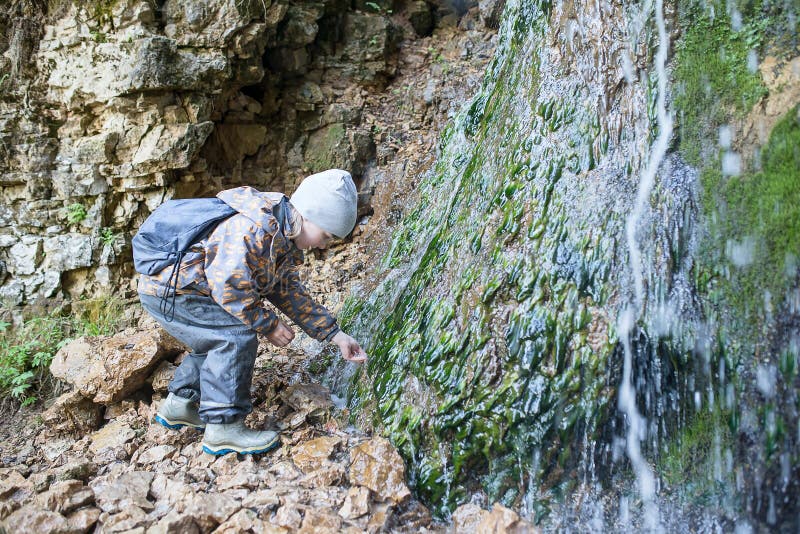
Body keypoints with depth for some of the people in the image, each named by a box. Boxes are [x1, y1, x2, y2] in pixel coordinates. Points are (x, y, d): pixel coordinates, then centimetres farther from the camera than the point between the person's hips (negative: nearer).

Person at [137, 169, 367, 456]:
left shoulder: (283, 239, 7)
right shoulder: (252, 229, -27)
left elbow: (289, 291, 10)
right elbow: (228, 285, -30)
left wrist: (336, 336, 6)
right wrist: (269, 325, -18)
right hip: (166, 288, -10)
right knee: (238, 338, -18)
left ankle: (180, 403, 27)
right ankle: (223, 427, -12)